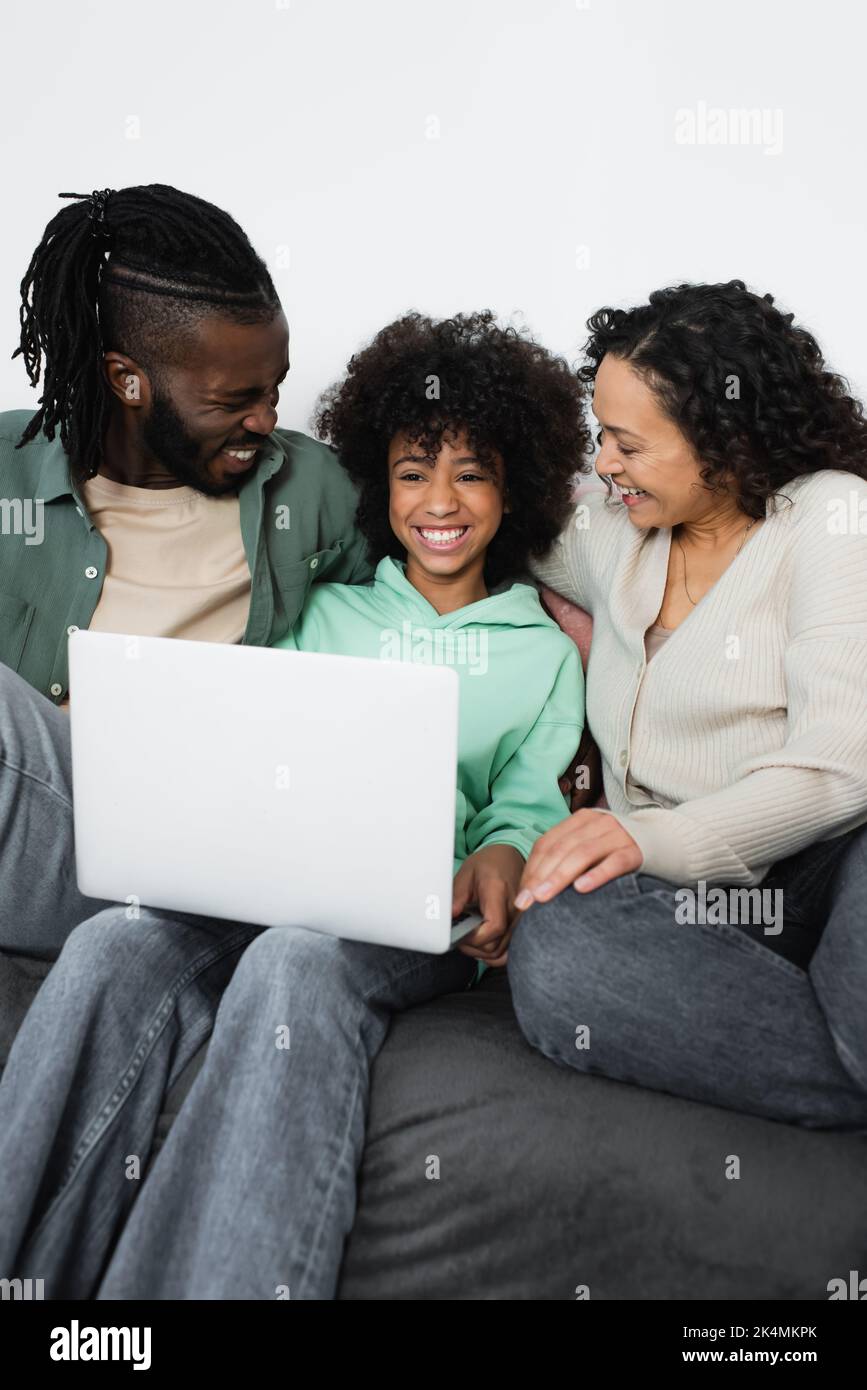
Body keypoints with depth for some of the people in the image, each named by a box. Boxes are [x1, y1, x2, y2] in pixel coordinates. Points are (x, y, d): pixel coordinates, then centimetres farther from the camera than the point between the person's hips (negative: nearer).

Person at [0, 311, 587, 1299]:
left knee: (295, 964, -37)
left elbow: (529, 804, 9)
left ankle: (211, 1284, -34)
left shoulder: (544, 651, 17)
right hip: (269, 887, 3)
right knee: (111, 947, -29)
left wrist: (501, 856, -16)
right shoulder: (325, 613, 22)